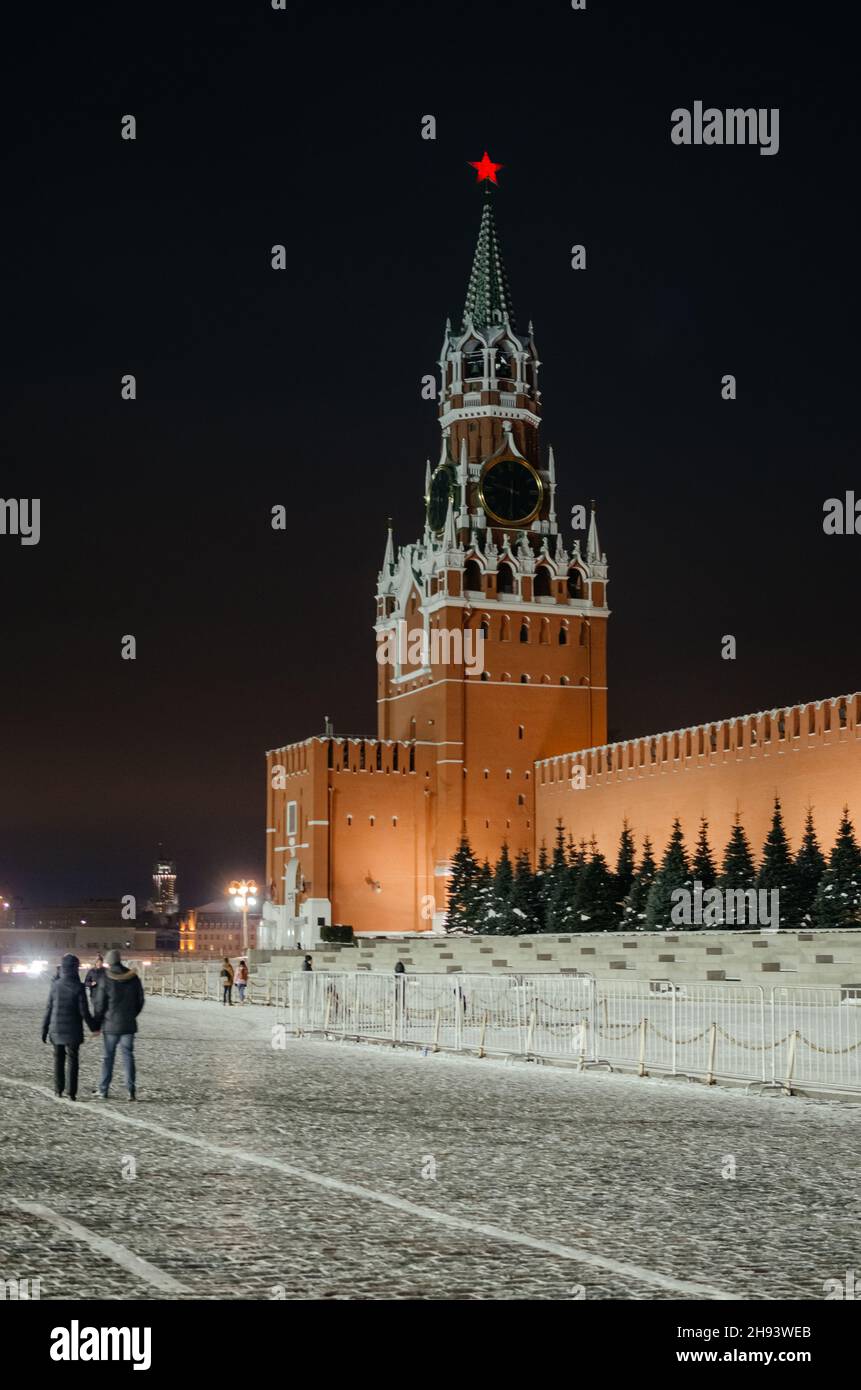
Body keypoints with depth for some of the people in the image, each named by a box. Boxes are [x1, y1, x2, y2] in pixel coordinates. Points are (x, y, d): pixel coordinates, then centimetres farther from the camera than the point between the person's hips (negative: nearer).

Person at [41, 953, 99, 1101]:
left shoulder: (55, 985, -3)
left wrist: (45, 1029, 9)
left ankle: (58, 1089, 16)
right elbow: (84, 1011, -11)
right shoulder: (78, 987, -12)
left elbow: (49, 1009, 1)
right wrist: (93, 1027, 2)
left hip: (56, 1029, 3)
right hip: (73, 1030, -3)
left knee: (58, 1059, 14)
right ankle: (71, 1092, 2)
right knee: (72, 1060, 5)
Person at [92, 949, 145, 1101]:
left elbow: (100, 1004, -7)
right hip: (129, 1025, 2)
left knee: (108, 1057, 7)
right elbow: (140, 1000, 6)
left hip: (110, 1024, -2)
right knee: (128, 1056, 6)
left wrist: (96, 1025, 2)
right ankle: (131, 1091, 0)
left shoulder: (105, 979, -10)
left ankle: (103, 1091, 11)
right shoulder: (133, 978, 1)